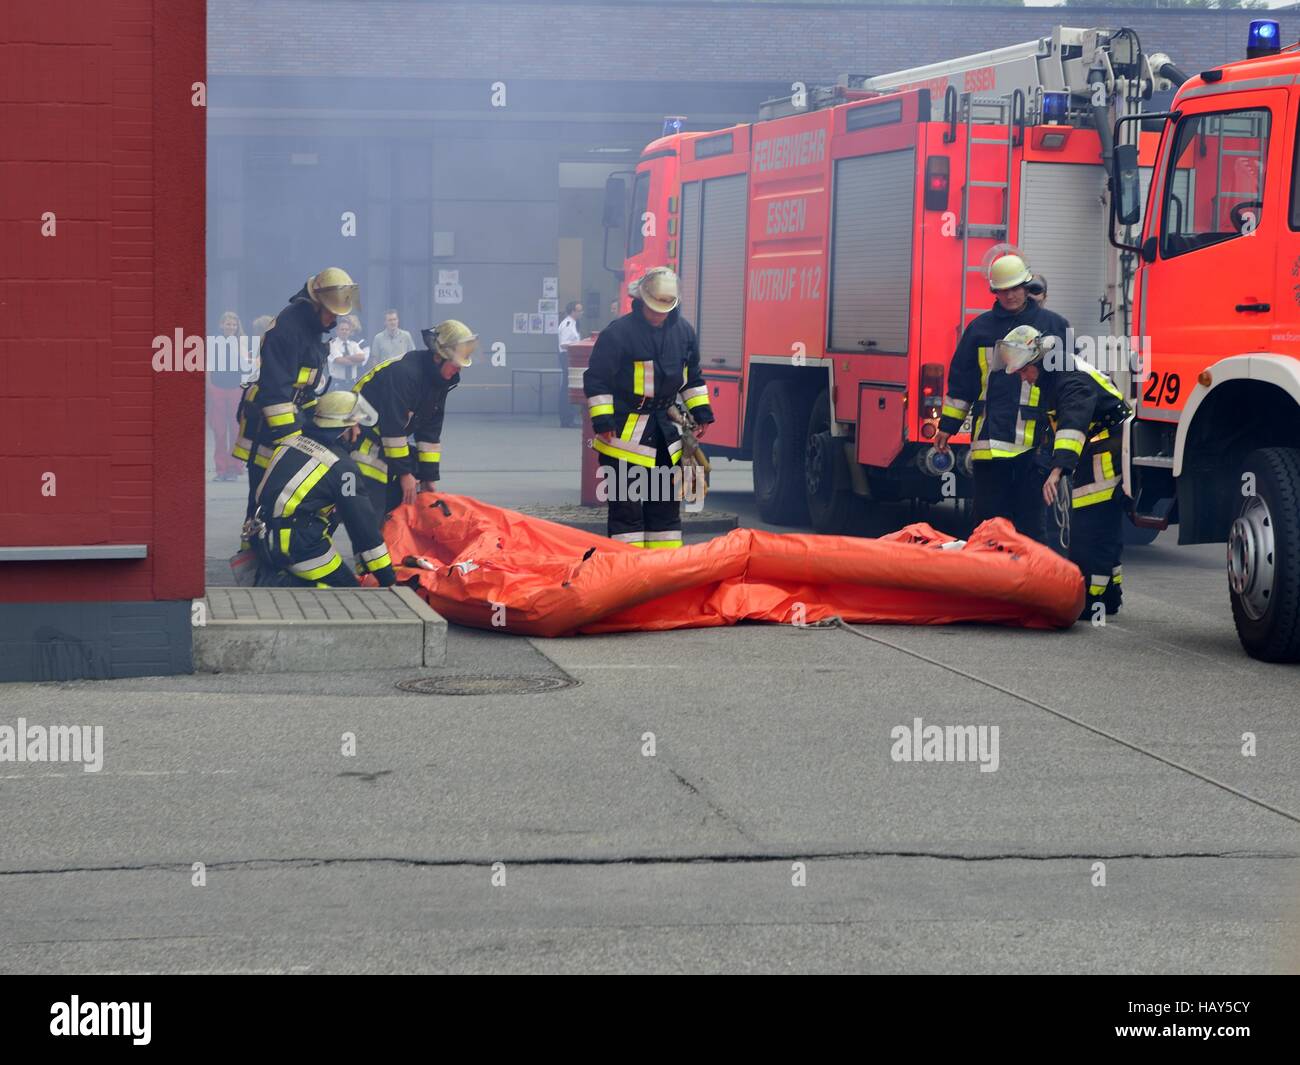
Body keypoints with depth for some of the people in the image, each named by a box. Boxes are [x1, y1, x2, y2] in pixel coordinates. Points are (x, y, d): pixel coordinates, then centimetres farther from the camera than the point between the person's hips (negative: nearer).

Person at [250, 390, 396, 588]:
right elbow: (362, 522, -8)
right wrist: (387, 578, -1)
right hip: (297, 547, -8)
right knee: (347, 588, 2)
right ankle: (282, 587, -15)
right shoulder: (342, 467, -11)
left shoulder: (293, 440, 10)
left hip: (263, 539, 8)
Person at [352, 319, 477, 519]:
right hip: (363, 443, -10)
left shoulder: (439, 380, 4)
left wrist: (429, 476, 6)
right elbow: (393, 428, -26)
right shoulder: (404, 373, -26)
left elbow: (430, 432, 9)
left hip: (389, 444, 10)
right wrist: (404, 473, -21)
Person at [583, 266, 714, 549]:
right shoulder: (618, 332, -13)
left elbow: (693, 377, 19)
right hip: (624, 432, -6)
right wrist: (603, 422, -15)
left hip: (665, 430, 6)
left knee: (666, 504, 10)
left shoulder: (683, 331, 6)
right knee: (626, 505, -5)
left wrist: (701, 413, 14)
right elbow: (596, 379, -10)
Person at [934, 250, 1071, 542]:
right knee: (989, 517, 5)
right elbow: (961, 380, 15)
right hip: (990, 438, 2)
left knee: (1030, 521, 2)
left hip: (1035, 439, -2)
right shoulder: (981, 327, 11)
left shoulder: (1053, 325, 7)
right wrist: (948, 425, 13)